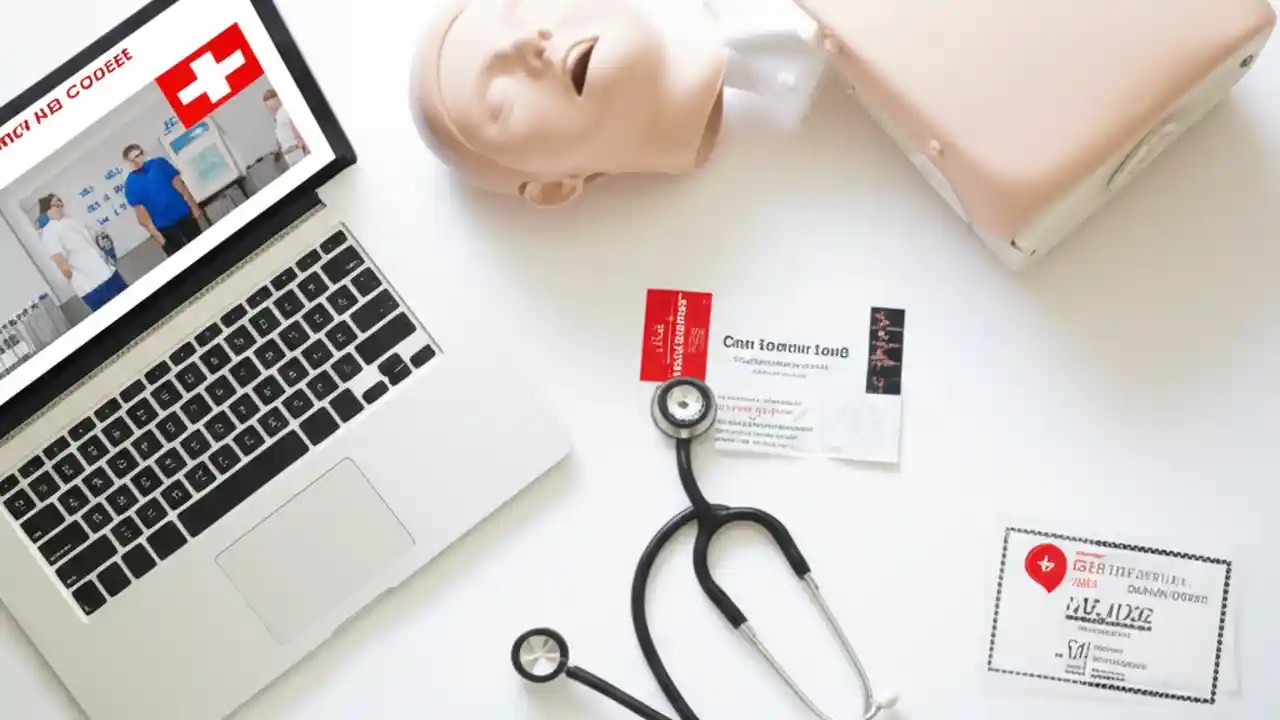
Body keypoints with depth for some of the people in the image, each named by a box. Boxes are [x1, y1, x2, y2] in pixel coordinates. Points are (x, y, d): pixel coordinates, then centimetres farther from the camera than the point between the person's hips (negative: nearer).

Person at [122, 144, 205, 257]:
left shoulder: (159, 163, 0)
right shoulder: (131, 184, -6)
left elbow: (179, 185, 2)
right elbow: (141, 211, -7)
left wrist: (194, 207, -2)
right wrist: (156, 234, -11)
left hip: (184, 215, 2)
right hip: (164, 226, -2)